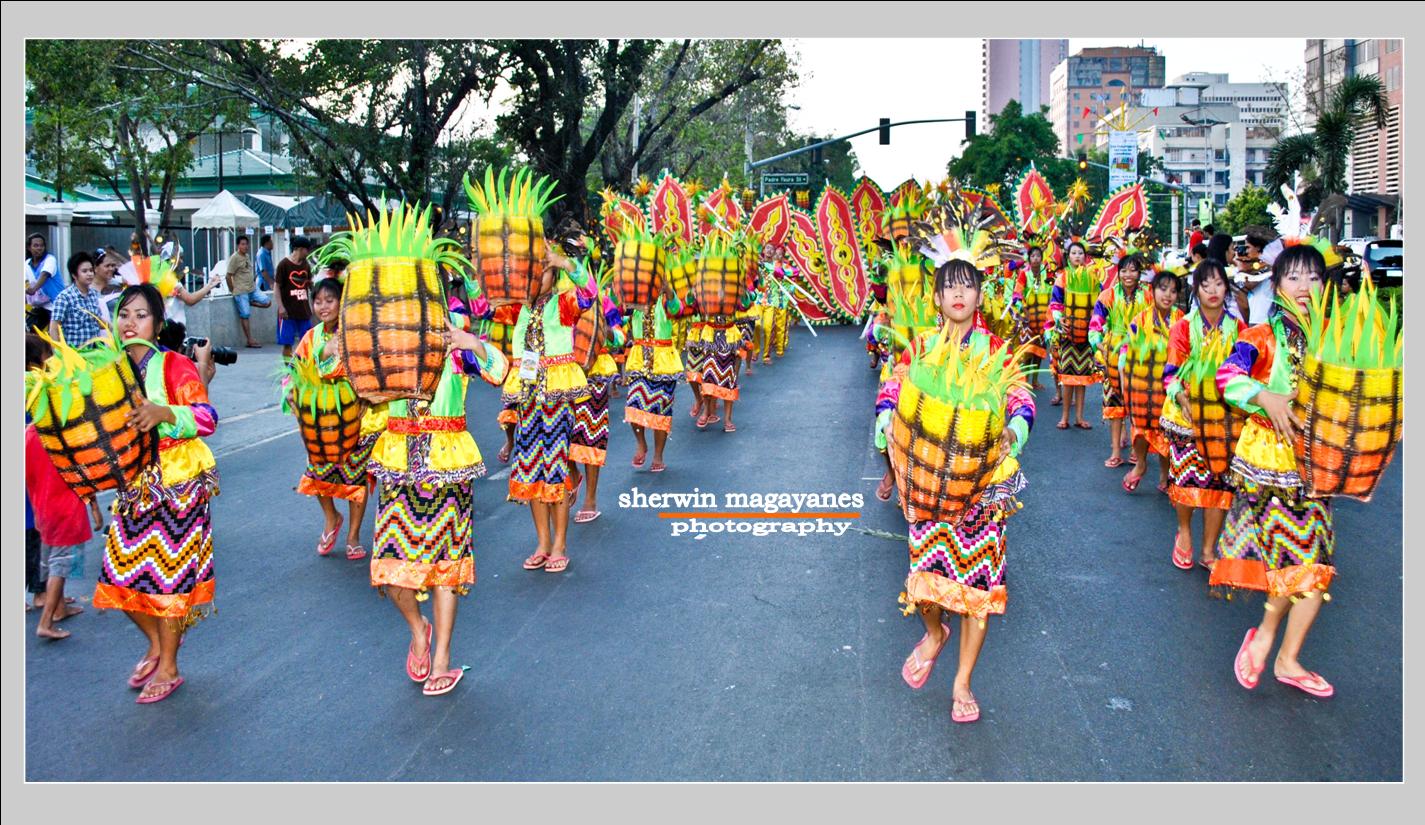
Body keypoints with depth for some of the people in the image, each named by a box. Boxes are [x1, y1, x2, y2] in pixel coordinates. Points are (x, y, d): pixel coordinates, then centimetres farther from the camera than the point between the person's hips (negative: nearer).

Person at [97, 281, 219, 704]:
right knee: (120, 573, 7)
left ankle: (168, 668, 16)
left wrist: (163, 413, -38)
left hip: (176, 482, -6)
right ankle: (156, 642, 34)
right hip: (131, 483, 6)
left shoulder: (175, 365, -10)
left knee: (168, 571, 0)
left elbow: (207, 417, -22)